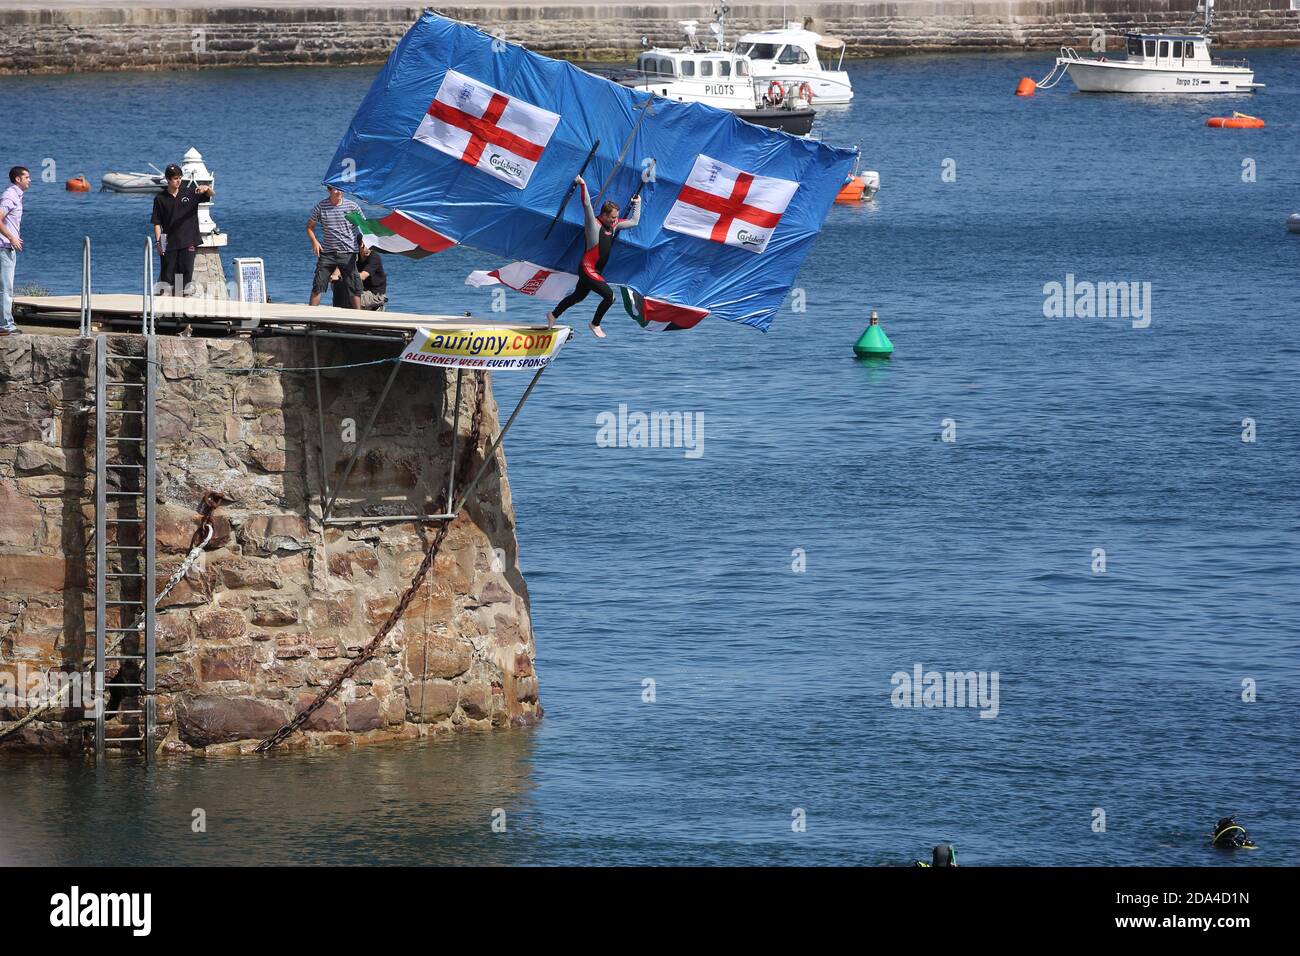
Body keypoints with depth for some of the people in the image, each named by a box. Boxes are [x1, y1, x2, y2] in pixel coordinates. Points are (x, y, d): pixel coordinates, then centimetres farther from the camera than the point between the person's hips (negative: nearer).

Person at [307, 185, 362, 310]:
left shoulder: (352, 206, 1)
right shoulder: (321, 206, 2)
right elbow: (310, 226, 13)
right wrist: (314, 241, -3)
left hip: (348, 253, 0)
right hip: (327, 252, 0)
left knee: (354, 287, -1)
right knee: (318, 286, -5)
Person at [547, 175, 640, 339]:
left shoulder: (614, 226, 6)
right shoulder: (594, 224, -15)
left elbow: (634, 221, 19)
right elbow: (587, 205, -27)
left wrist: (637, 204, 17)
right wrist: (582, 186, -36)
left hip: (595, 271, 9)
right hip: (587, 269, -9)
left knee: (578, 296, 22)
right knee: (609, 295, -14)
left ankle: (553, 315, 38)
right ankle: (595, 324, 4)